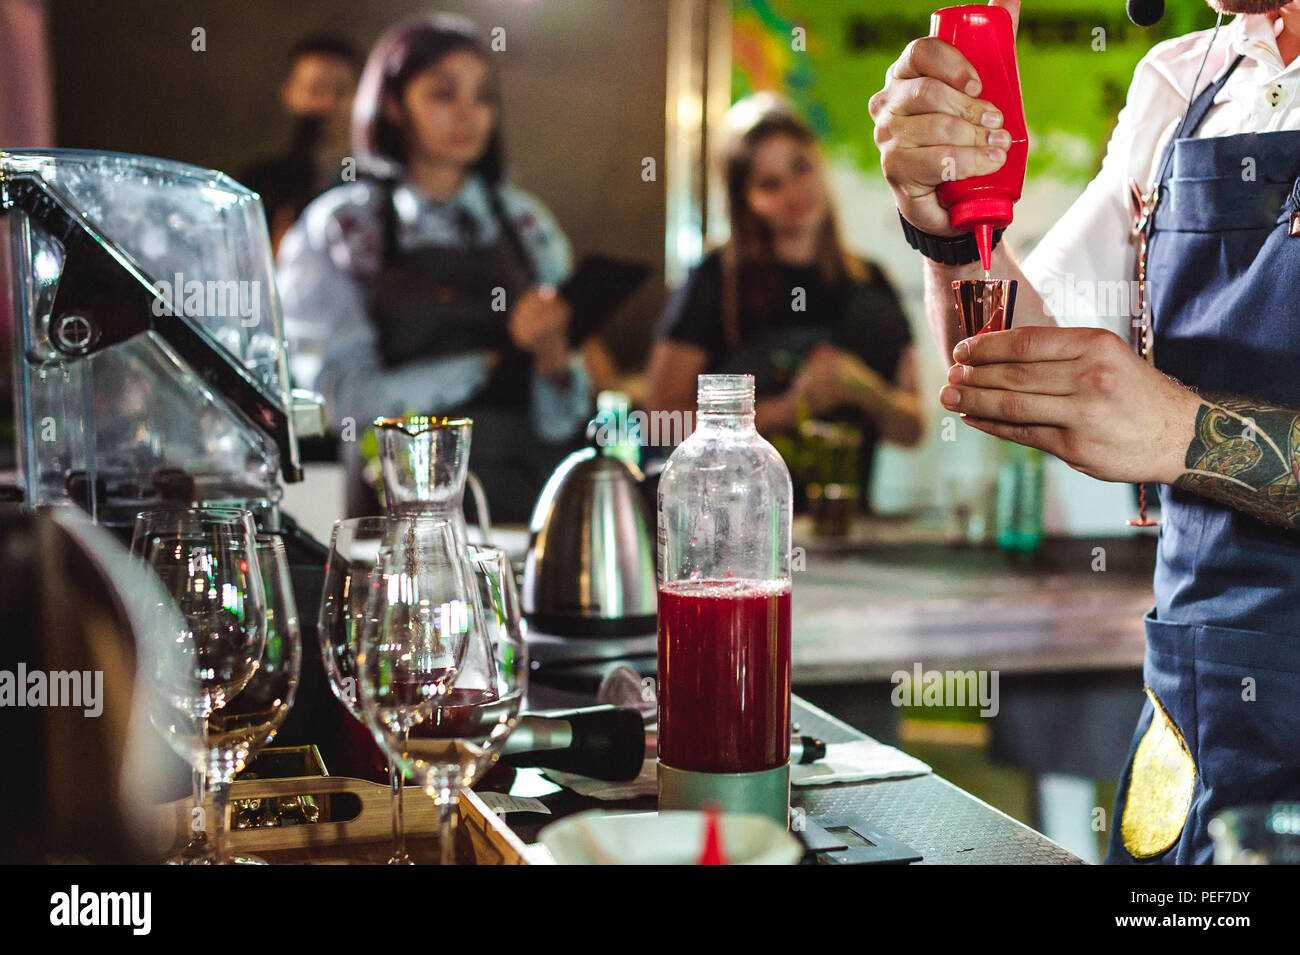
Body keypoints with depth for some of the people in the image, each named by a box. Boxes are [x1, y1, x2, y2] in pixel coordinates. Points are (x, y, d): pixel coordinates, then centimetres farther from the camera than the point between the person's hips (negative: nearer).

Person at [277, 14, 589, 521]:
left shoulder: (526, 224, 14)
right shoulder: (337, 227, 6)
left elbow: (560, 425, 12)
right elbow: (349, 400, -6)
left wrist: (554, 358, -9)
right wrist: (500, 351, -9)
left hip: (524, 504, 3)